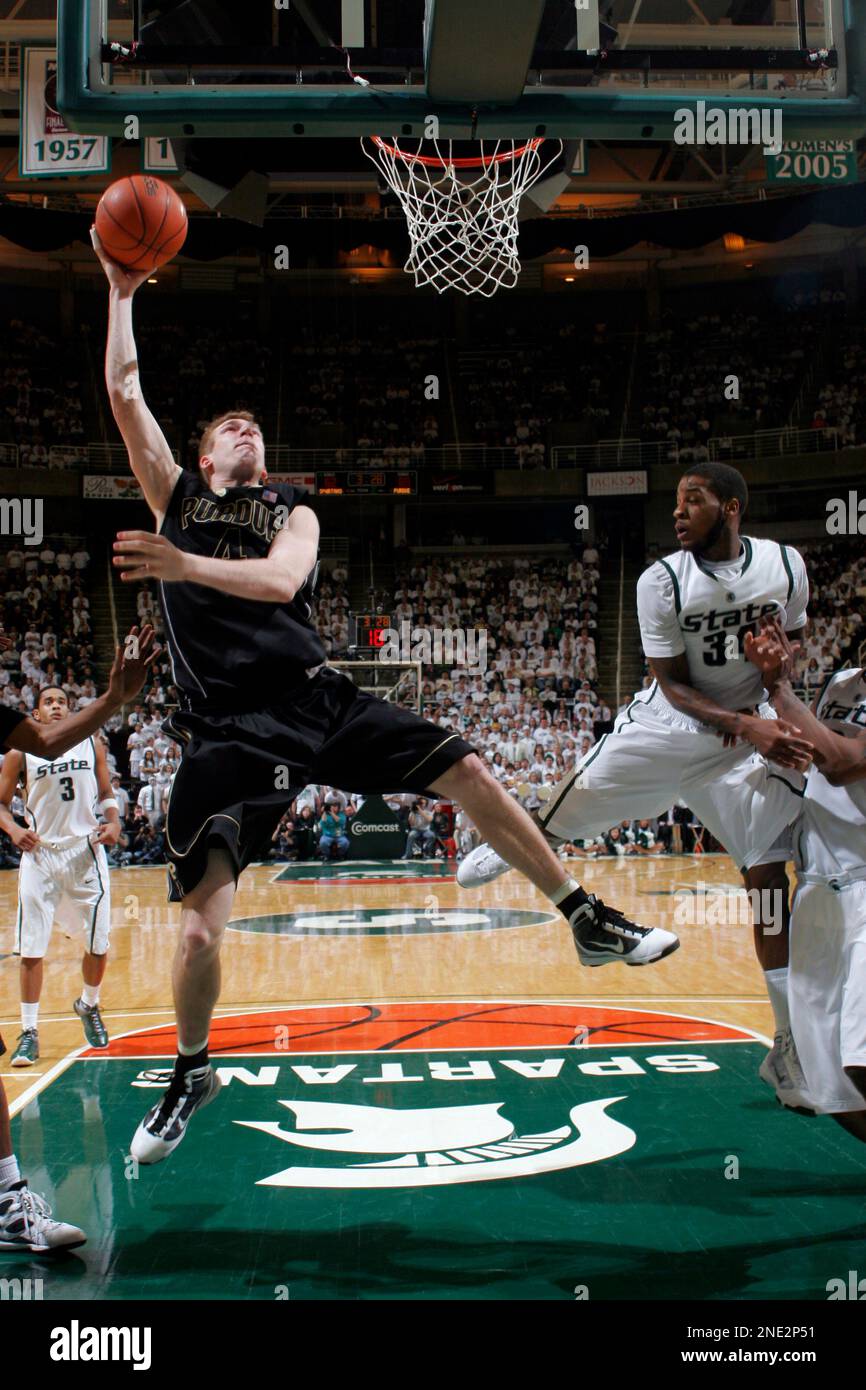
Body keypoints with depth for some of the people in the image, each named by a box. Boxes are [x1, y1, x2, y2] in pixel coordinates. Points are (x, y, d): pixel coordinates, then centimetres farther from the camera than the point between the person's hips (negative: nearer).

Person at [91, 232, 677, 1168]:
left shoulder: (293, 510, 13)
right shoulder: (175, 495, 13)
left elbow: (281, 577, -11)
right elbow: (124, 392, 3)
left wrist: (187, 566, -22)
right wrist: (122, 294, 2)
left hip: (317, 699, 2)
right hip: (229, 730, -1)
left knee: (465, 771, -8)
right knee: (201, 922, -11)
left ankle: (586, 921, 6)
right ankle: (191, 1073, 16)